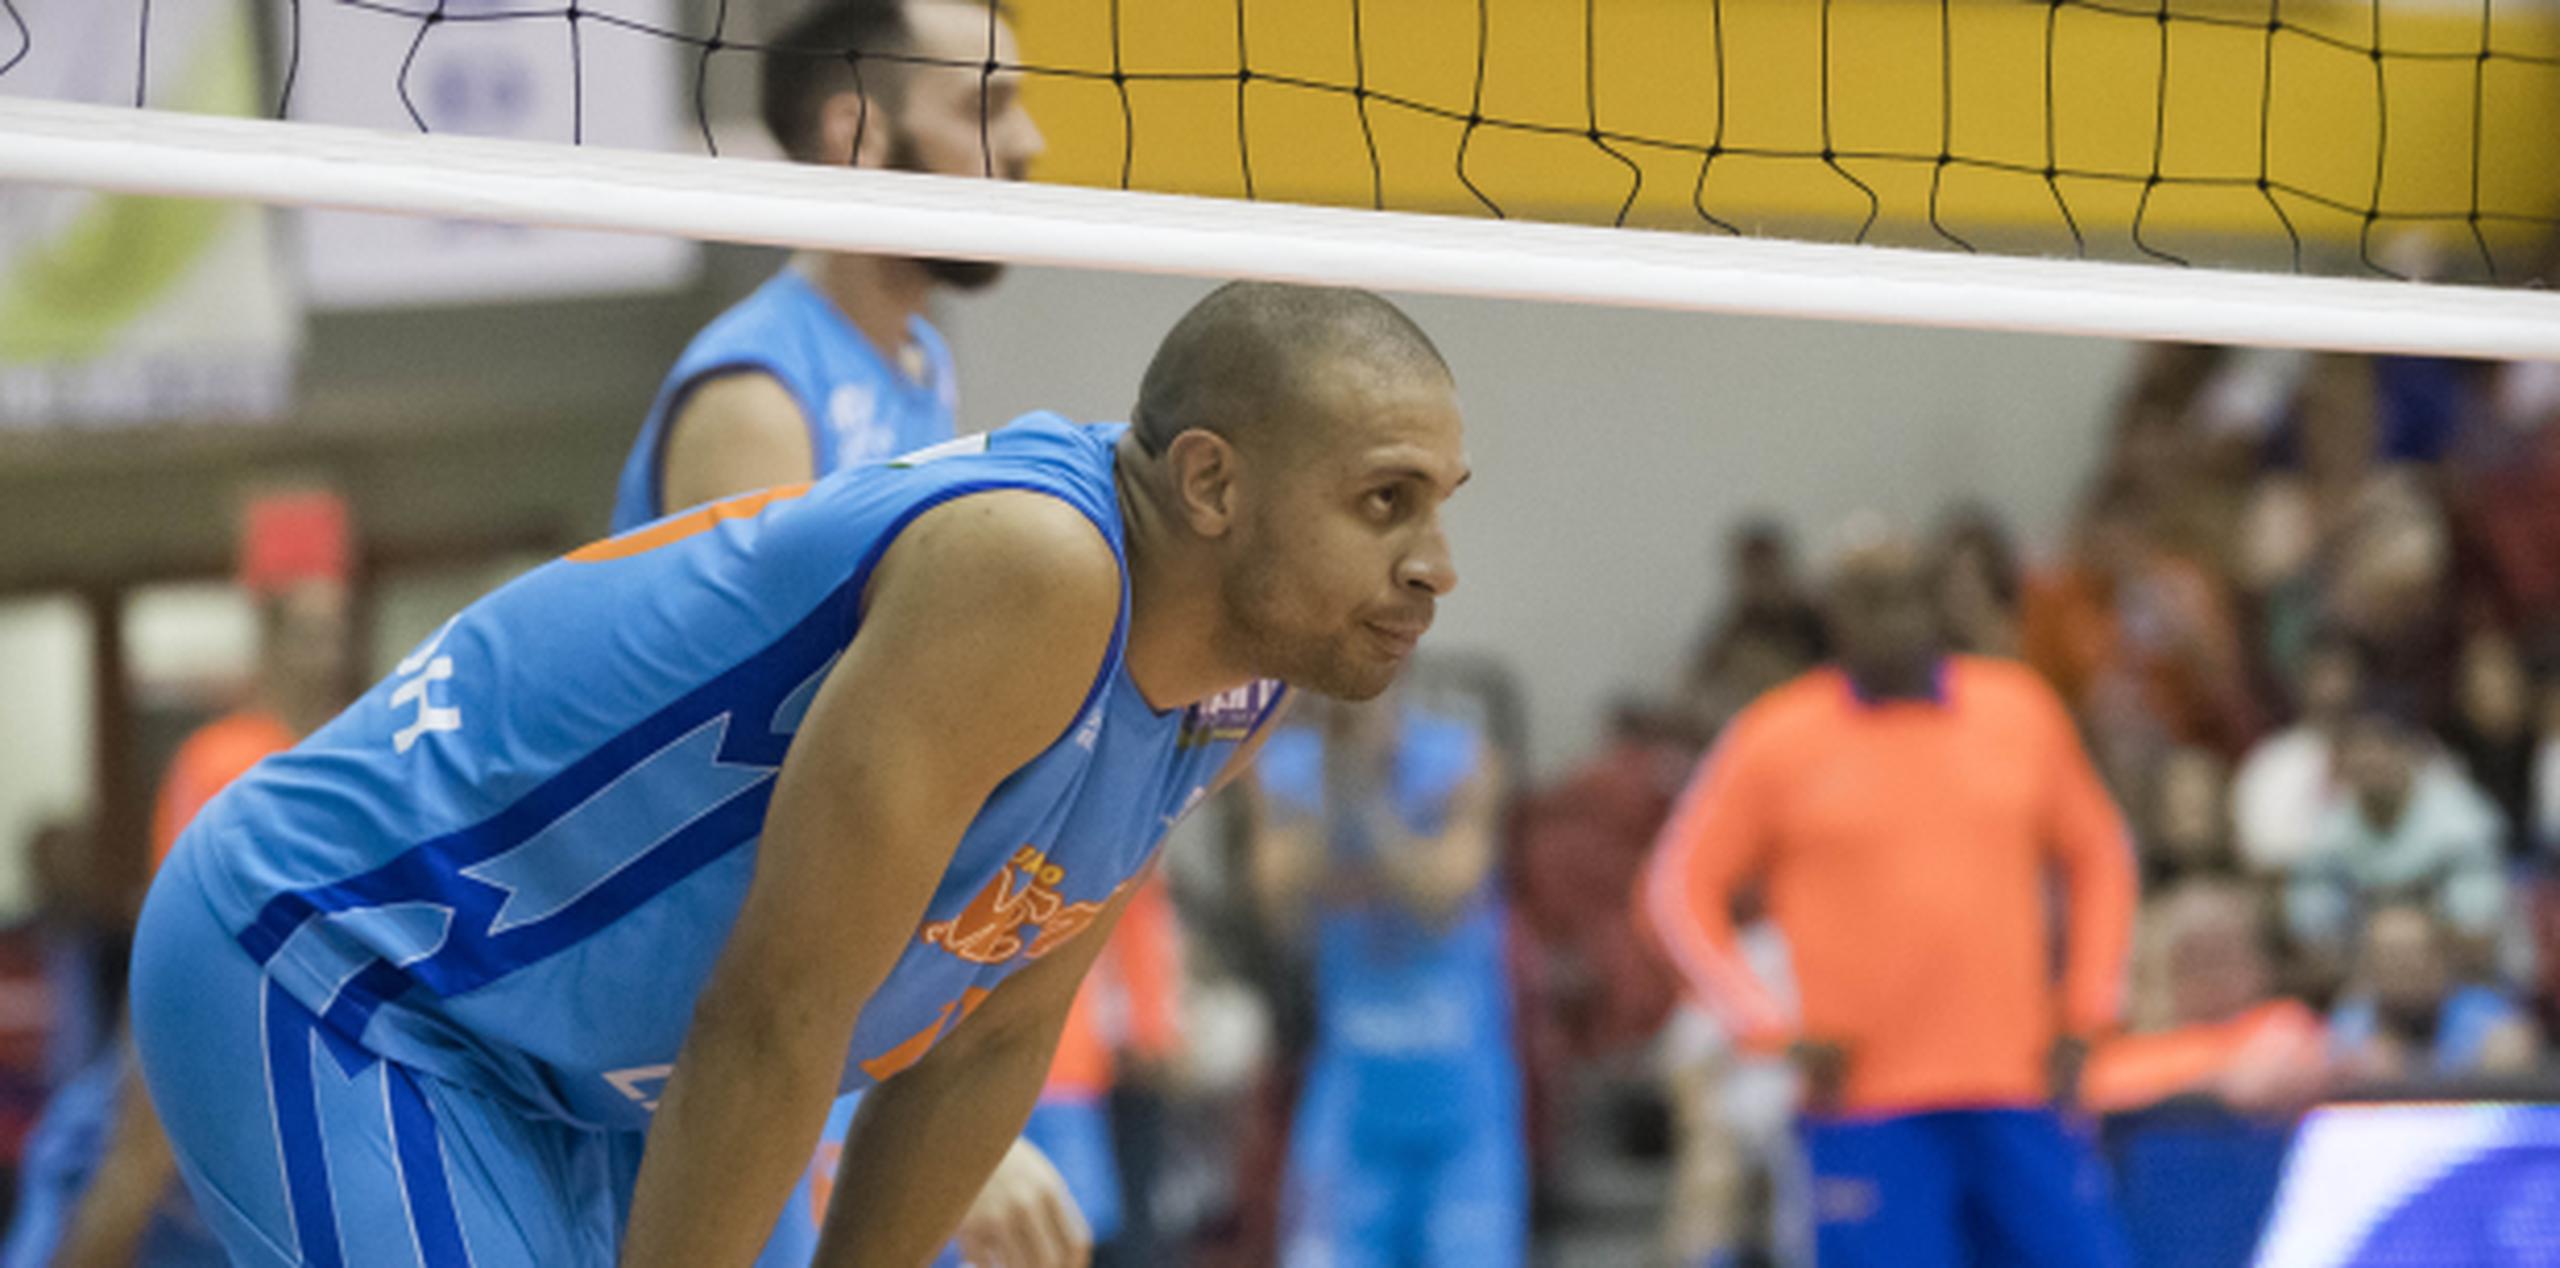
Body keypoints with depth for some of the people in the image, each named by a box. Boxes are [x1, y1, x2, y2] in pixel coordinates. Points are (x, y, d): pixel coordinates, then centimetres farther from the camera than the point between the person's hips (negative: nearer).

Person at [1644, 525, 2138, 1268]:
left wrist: (2083, 1017, 10)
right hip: (1866, 1103, -3)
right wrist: (1771, 1030, -3)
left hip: (2018, 1090, 3)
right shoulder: (1778, 741, 2)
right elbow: (1681, 887, 6)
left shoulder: (2020, 714, 10)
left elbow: (2096, 857, 21)